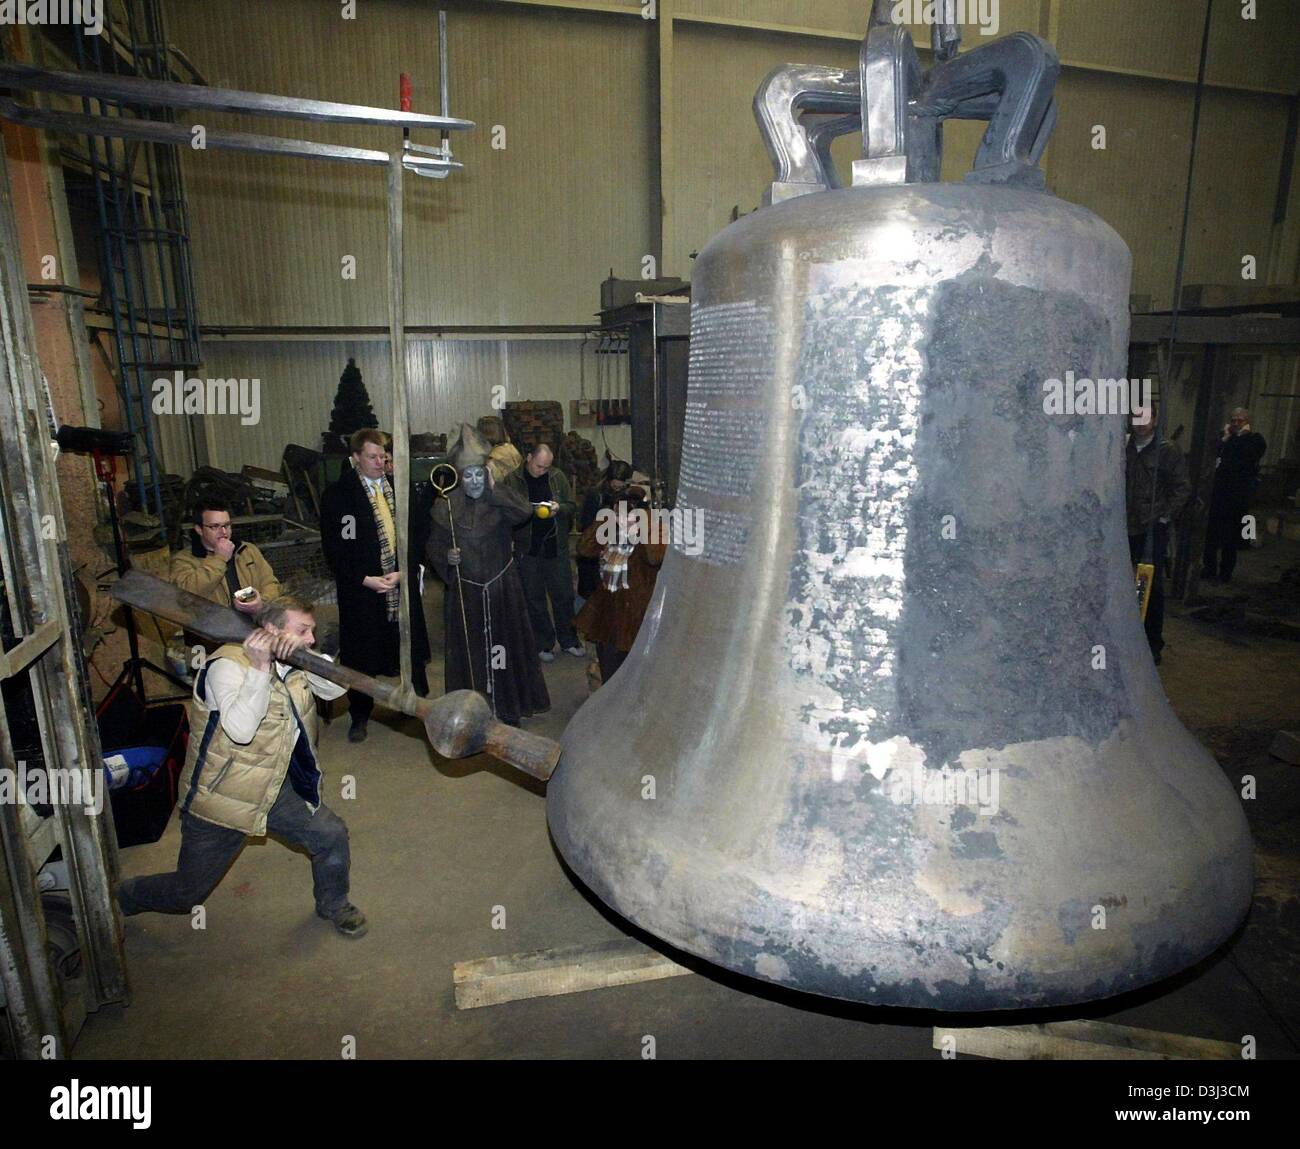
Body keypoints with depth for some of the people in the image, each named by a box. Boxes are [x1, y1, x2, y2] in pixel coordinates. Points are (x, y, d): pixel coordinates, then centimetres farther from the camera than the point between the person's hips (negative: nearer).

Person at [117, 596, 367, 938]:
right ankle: (120, 897, 42)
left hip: (276, 788, 6)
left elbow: (336, 688, -12)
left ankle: (333, 904, 28)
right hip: (220, 798, -6)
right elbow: (240, 729, -39)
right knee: (187, 892, 9)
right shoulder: (228, 666, -26)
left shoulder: (293, 663, -2)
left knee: (332, 835, -1)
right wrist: (260, 667, -39)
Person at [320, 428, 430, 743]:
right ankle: (360, 716, 25)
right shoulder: (337, 494, -5)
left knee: (410, 647, 8)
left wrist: (402, 571, -6)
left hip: (401, 584, 3)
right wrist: (364, 579, -13)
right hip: (361, 588, -2)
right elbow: (333, 548, -6)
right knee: (361, 656, 7)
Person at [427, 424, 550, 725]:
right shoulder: (446, 506, -2)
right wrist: (446, 556, -20)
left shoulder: (499, 502, -2)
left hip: (501, 590, 0)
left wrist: (494, 489, -20)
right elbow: (434, 546, 1)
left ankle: (507, 706, 23)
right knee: (469, 650, 5)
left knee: (503, 646, 7)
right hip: (464, 593, 0)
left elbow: (525, 511, -22)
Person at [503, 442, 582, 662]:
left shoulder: (558, 477, 3)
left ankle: (568, 639, 25)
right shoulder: (512, 480, -4)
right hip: (527, 548, -2)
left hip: (556, 546, 2)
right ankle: (544, 643, 21)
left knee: (564, 595, 9)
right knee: (534, 599, 8)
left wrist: (559, 508, -16)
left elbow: (572, 508, 5)